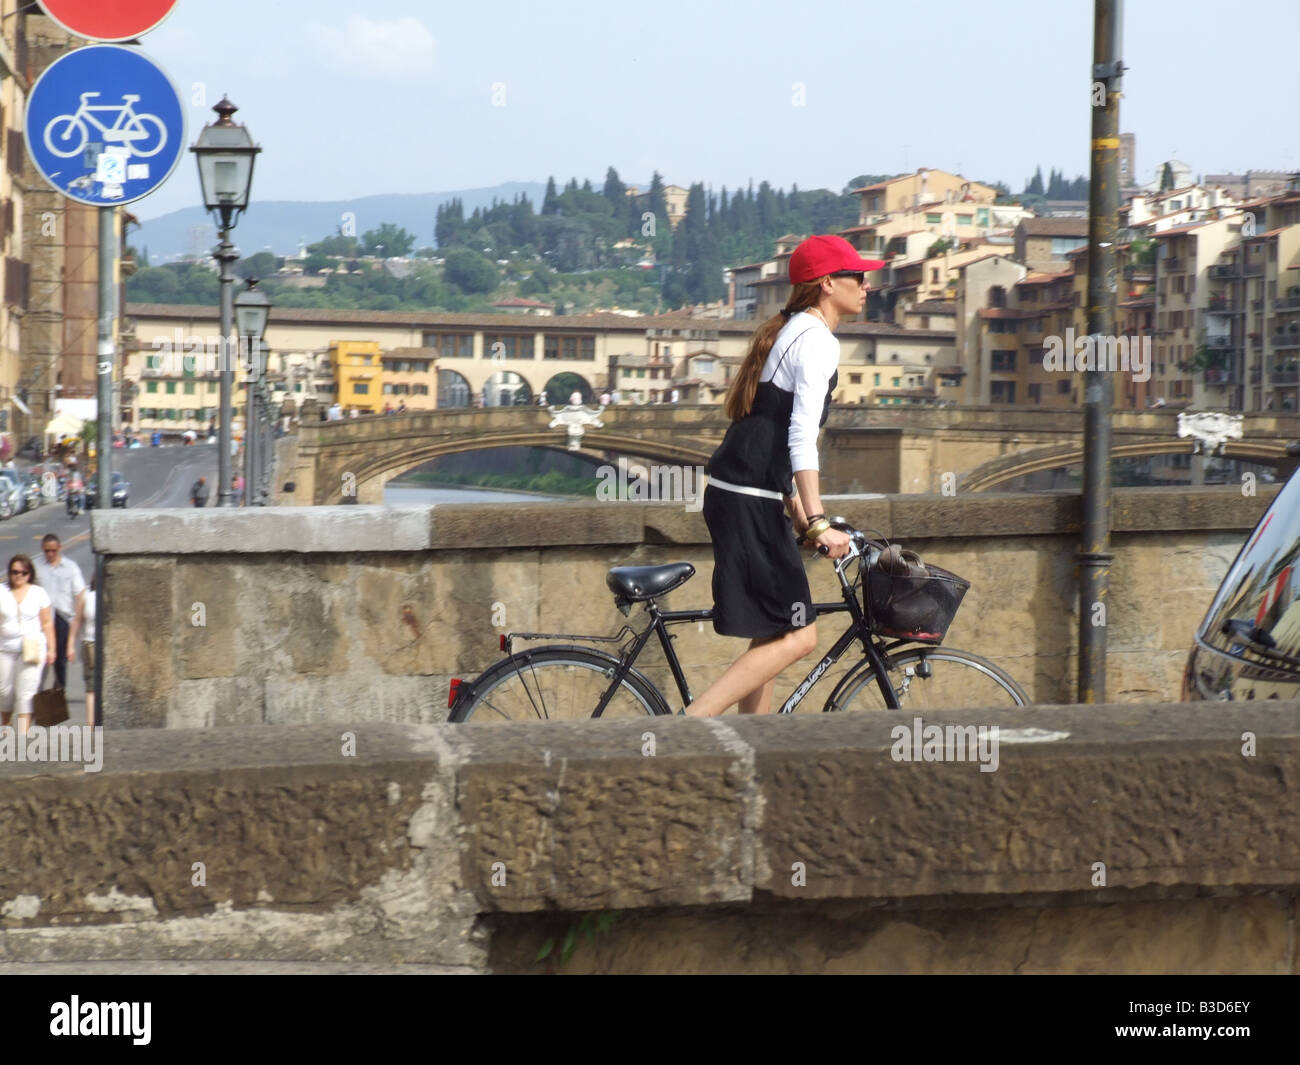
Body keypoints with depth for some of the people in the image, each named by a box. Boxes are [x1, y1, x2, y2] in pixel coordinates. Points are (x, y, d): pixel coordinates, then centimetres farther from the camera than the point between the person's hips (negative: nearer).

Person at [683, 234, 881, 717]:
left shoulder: (787, 331, 20)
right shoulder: (817, 340, -10)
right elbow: (802, 438, -20)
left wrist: (797, 512, 28)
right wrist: (819, 523, -25)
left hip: (735, 496, 10)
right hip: (749, 502, -10)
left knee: (771, 635, 13)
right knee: (798, 636, -10)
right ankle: (688, 725, -17)